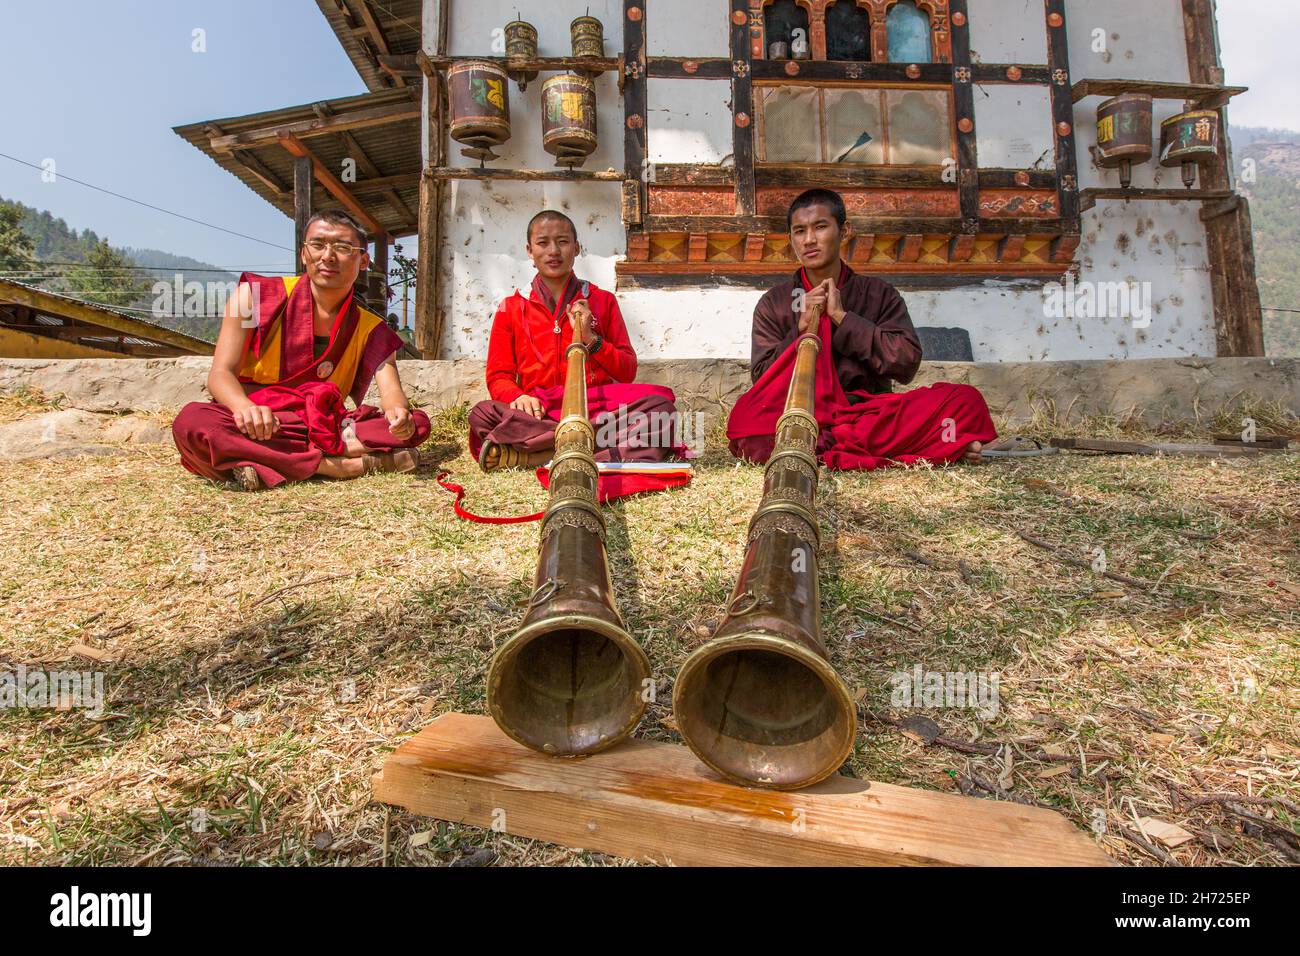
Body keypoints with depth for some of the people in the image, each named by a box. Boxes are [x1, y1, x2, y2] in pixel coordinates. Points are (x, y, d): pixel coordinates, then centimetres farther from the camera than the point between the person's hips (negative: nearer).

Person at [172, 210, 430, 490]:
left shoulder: (371, 330, 7)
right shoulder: (256, 295, 1)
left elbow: (392, 391, -8)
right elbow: (220, 374, -6)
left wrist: (400, 414, -35)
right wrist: (246, 408, -31)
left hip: (322, 430, 2)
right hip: (255, 429, -2)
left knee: (417, 423, -18)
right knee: (191, 422, -34)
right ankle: (342, 466, -33)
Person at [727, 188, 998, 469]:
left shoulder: (879, 295, 11)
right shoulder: (773, 304, 10)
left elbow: (906, 363, -3)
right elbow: (762, 380, 2)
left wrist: (841, 316, -7)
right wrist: (803, 329, -11)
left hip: (869, 414, 1)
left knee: (966, 400, -21)